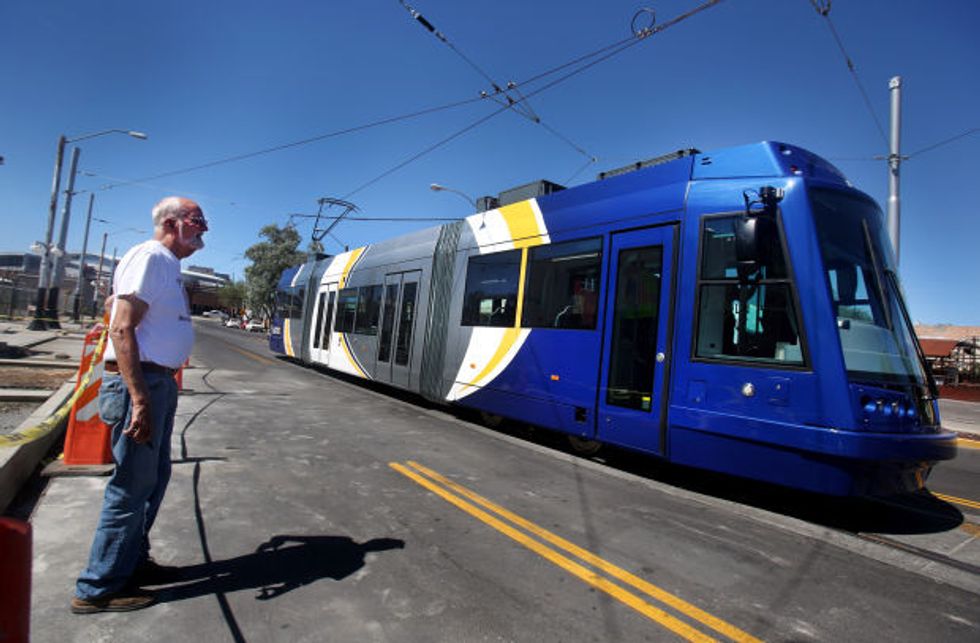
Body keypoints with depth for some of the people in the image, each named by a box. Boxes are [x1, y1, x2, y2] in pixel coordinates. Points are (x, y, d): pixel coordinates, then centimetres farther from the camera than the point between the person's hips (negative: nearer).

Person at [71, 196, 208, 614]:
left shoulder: (167, 265, 16)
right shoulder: (149, 257, -13)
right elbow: (122, 330, -21)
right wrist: (141, 401, -25)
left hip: (160, 382, 10)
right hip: (140, 382, -10)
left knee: (155, 476, 18)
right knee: (132, 485, -1)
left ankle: (132, 562, 34)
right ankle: (98, 589, 14)